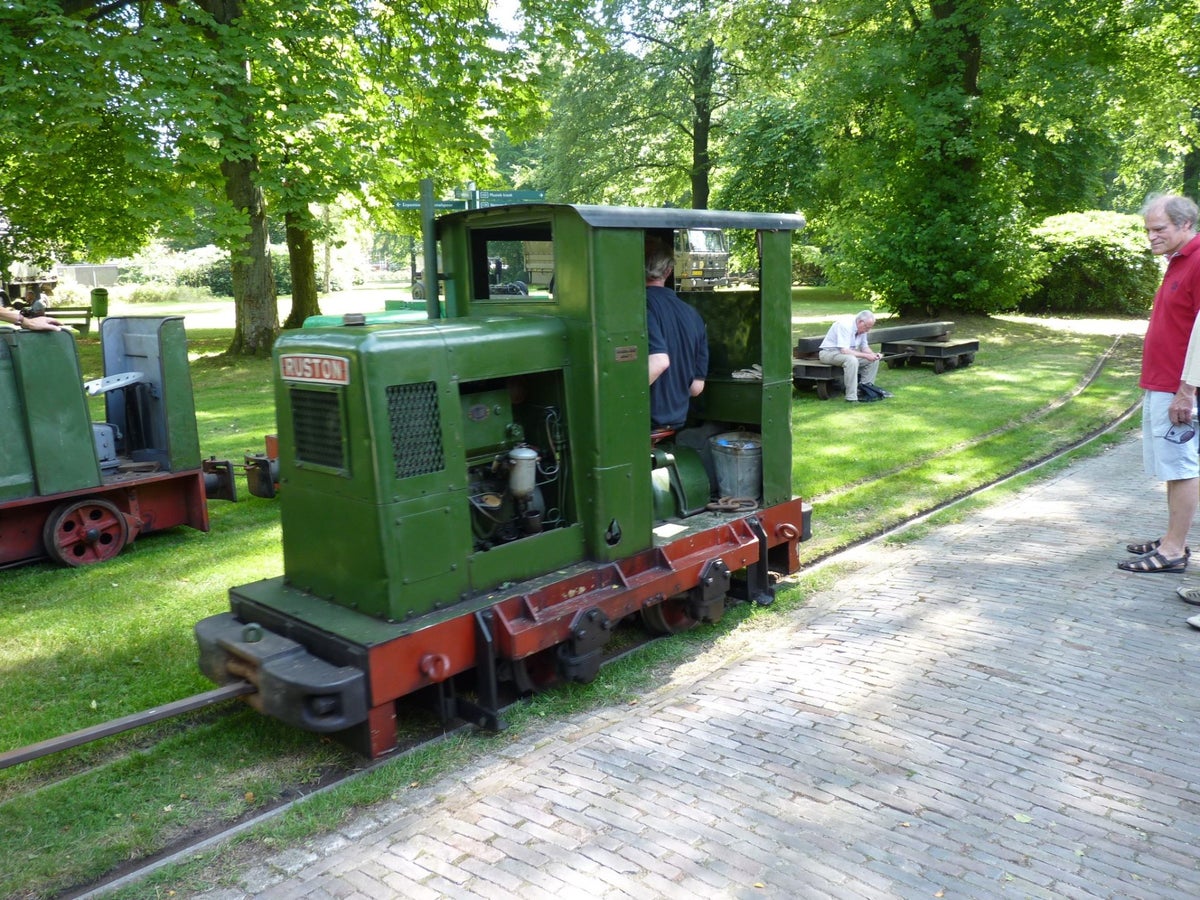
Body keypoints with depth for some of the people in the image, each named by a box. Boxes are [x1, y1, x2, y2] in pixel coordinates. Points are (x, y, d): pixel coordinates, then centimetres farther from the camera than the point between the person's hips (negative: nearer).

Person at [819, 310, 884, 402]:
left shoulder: (862, 328, 0)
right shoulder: (844, 326, -26)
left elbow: (864, 347, 10)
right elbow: (844, 351, -33)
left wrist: (874, 354, -11)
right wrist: (865, 355, -31)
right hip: (828, 353, -9)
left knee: (874, 360, -3)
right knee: (852, 360, -37)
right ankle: (851, 397, -34)